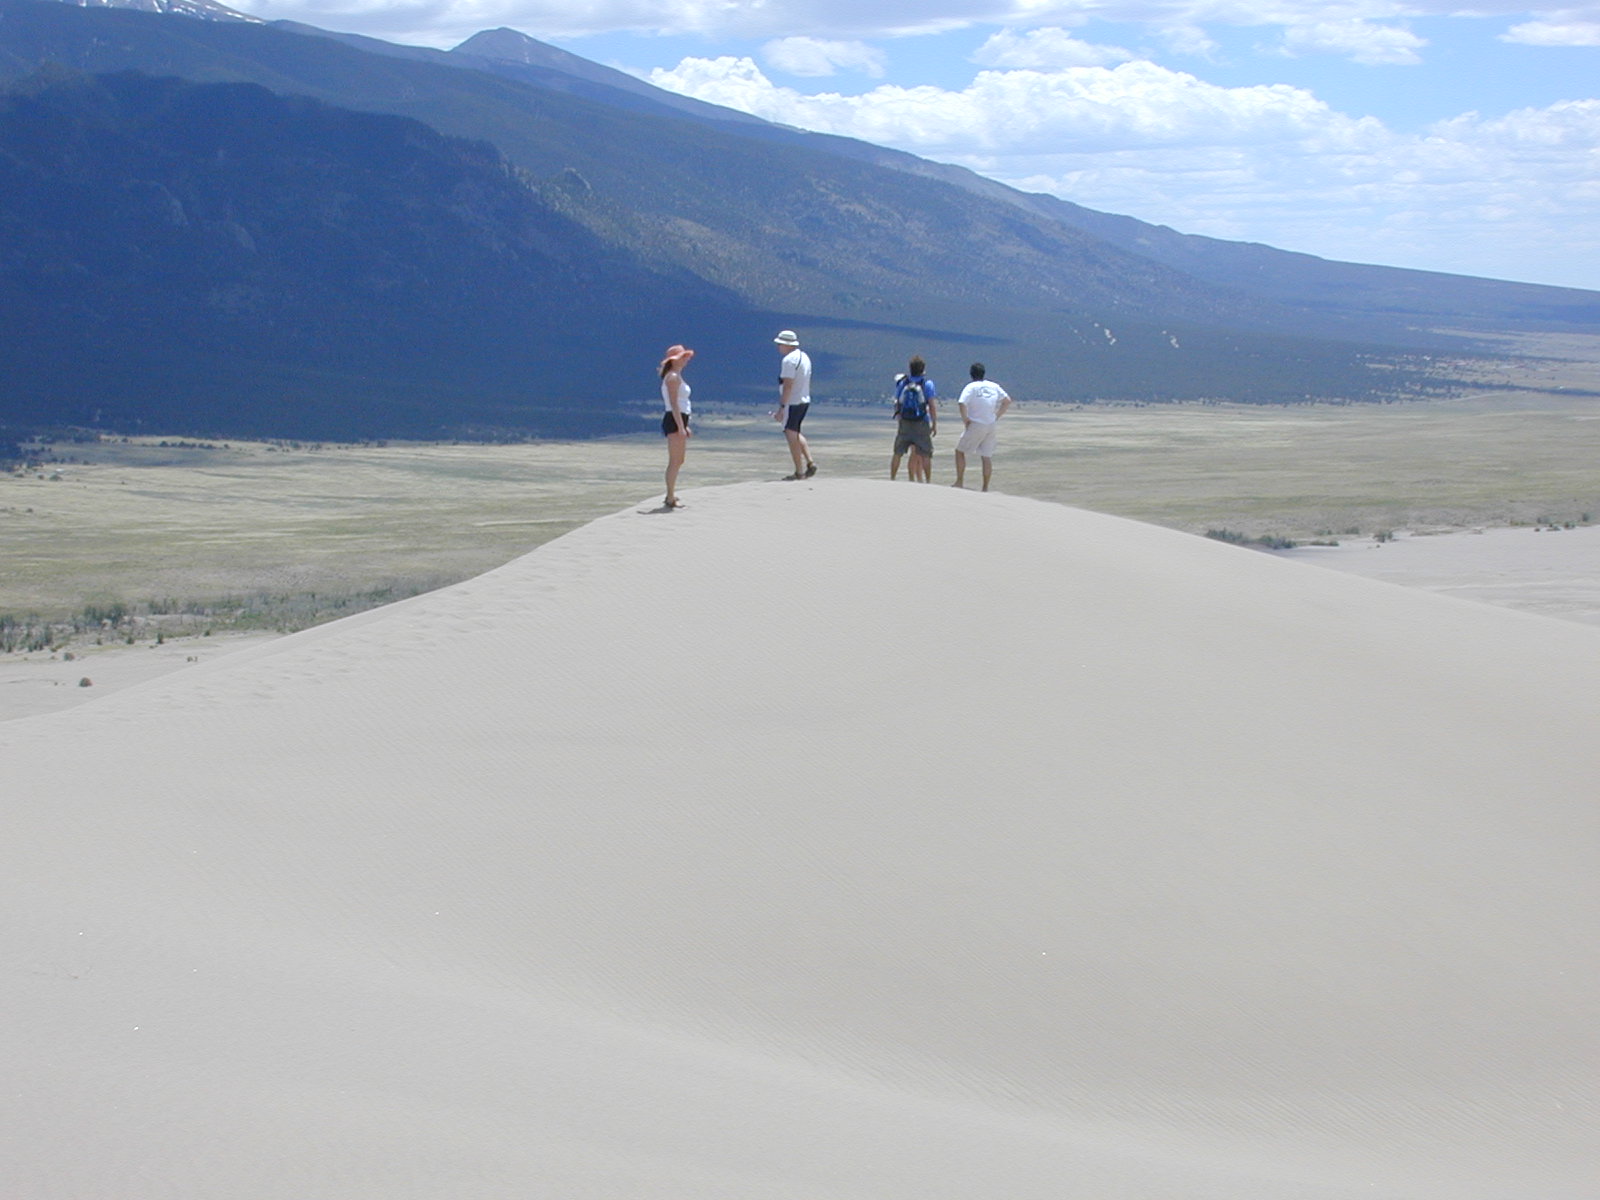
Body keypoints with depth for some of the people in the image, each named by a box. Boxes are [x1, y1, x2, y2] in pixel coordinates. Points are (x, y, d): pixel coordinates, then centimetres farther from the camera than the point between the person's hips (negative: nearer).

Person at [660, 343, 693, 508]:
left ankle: (671, 495, 20)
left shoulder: (677, 377, 19)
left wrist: (685, 426, 22)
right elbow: (674, 403, -19)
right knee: (676, 461, -10)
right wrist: (681, 426, -23)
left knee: (678, 460, 14)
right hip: (674, 420, -10)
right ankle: (671, 498, -10)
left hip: (679, 420, 10)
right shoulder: (673, 377, -11)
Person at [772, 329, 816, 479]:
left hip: (792, 403, -9)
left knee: (792, 436, -2)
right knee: (796, 434, 22)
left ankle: (799, 472, 0)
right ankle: (810, 462, 12)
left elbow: (788, 385, -22)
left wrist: (781, 407, -21)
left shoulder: (789, 360, -17)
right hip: (805, 401, 9)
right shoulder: (805, 357, 13)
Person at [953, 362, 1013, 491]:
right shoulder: (994, 386, 6)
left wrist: (965, 419, -10)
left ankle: (960, 482, 6)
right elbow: (1007, 401, 10)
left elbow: (962, 404, -23)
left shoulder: (971, 387, -9)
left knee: (960, 451, 10)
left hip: (975, 425, -5)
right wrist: (997, 416, 11)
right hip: (991, 425, 5)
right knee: (987, 456, 10)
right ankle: (986, 487, 9)